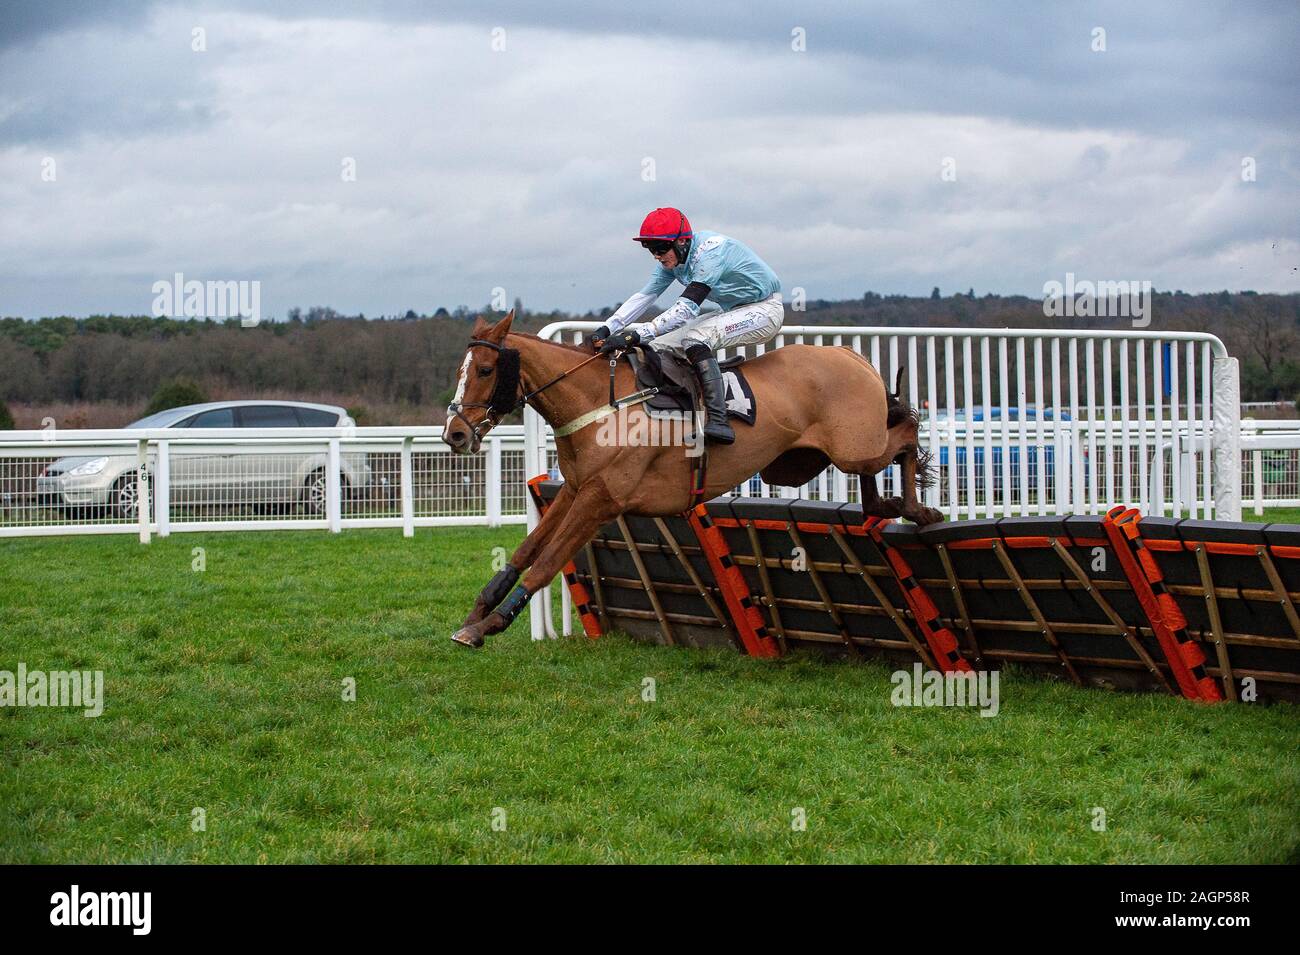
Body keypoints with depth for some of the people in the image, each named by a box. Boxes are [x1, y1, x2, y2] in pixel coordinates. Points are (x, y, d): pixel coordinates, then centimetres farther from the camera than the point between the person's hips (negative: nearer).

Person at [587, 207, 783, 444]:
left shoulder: (710, 252, -29)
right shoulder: (672, 257, -3)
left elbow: (686, 309, -37)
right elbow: (644, 296, -4)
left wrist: (636, 336, -43)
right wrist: (606, 329, -18)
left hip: (765, 309, -9)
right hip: (729, 311, 9)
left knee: (695, 339, -32)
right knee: (659, 345, -3)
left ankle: (718, 421, -37)